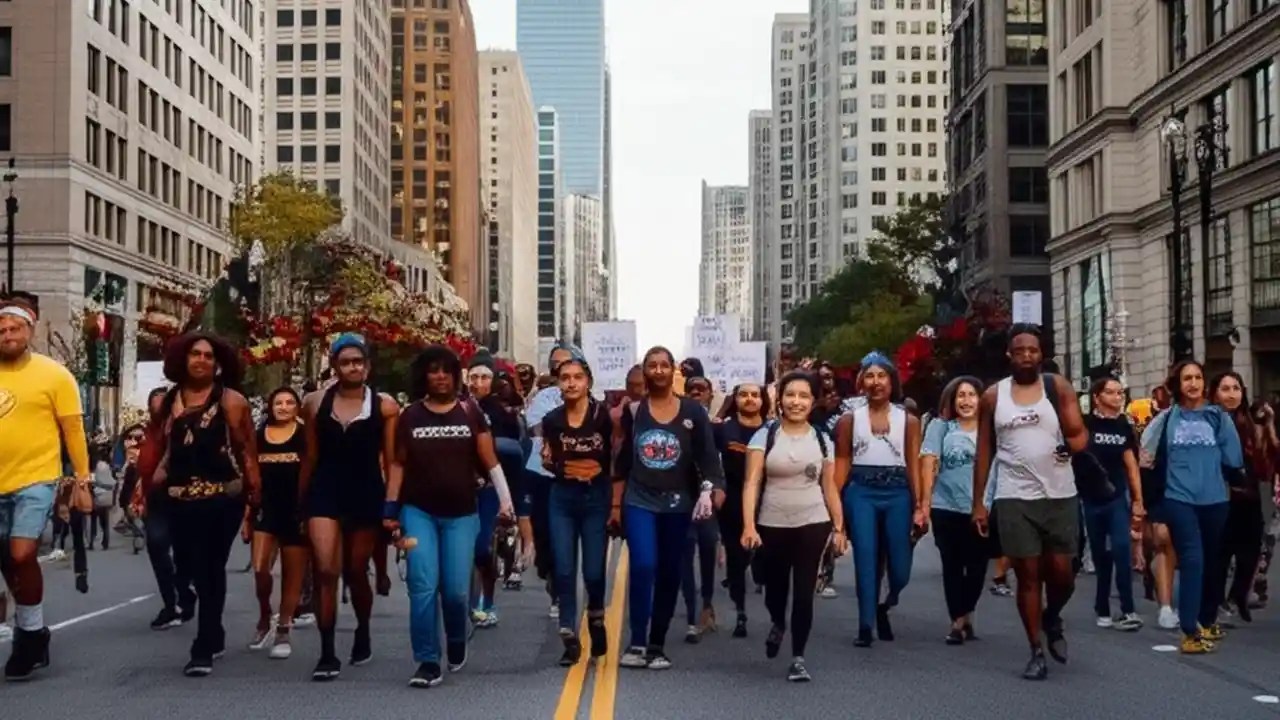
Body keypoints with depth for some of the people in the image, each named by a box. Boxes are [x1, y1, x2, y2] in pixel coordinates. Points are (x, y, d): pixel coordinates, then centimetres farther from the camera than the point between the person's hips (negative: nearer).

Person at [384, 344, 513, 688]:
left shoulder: (470, 413, 1)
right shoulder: (410, 415, 2)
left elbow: (489, 461, 1)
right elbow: (398, 464, 6)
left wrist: (505, 499, -7)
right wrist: (390, 508, 2)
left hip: (461, 514, 0)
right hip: (418, 512, 0)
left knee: (456, 589, 2)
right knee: (423, 587, -7)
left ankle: (457, 641, 31)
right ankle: (428, 662, 0)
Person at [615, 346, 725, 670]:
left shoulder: (692, 411, 0)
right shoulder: (633, 411, 3)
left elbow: (708, 458, -3)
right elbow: (622, 462, 7)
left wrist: (709, 491, -20)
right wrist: (616, 504, 6)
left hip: (678, 504, 1)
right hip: (639, 502, -1)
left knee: (669, 574, 6)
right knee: (643, 567, -16)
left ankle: (657, 645, 17)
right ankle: (637, 643, -8)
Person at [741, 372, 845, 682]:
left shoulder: (821, 438, 3)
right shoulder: (765, 435, -4)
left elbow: (830, 487, 8)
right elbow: (752, 483, -9)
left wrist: (839, 528, 5)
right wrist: (748, 525, -18)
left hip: (813, 524, 0)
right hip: (772, 525, 0)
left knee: (804, 593, -3)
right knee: (775, 588, 13)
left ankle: (798, 658, 9)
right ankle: (777, 625, 47)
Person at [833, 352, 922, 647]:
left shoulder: (909, 421, 7)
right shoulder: (850, 420, 7)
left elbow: (914, 465, 3)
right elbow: (842, 463, 4)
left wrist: (920, 507, -4)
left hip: (897, 493, 1)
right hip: (861, 493, -1)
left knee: (900, 567, 2)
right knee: (865, 560, -4)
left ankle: (884, 607, 31)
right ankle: (865, 626, 3)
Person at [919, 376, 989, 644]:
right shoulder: (940, 426, 1)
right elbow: (928, 464, -5)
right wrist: (924, 503, -12)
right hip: (947, 508, -1)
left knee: (977, 566, 5)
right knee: (952, 566, 6)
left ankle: (966, 615, 24)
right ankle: (958, 621, 16)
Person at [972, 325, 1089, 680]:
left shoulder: (1059, 387, 2)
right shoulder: (993, 396, 4)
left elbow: (1079, 434, 0)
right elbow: (984, 451, 7)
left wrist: (1075, 441, -26)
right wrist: (978, 502, 4)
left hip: (1060, 495, 0)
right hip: (1014, 498, 0)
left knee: (1061, 573, 3)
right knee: (1027, 575, 2)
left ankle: (1052, 620, 35)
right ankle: (1036, 652, 12)